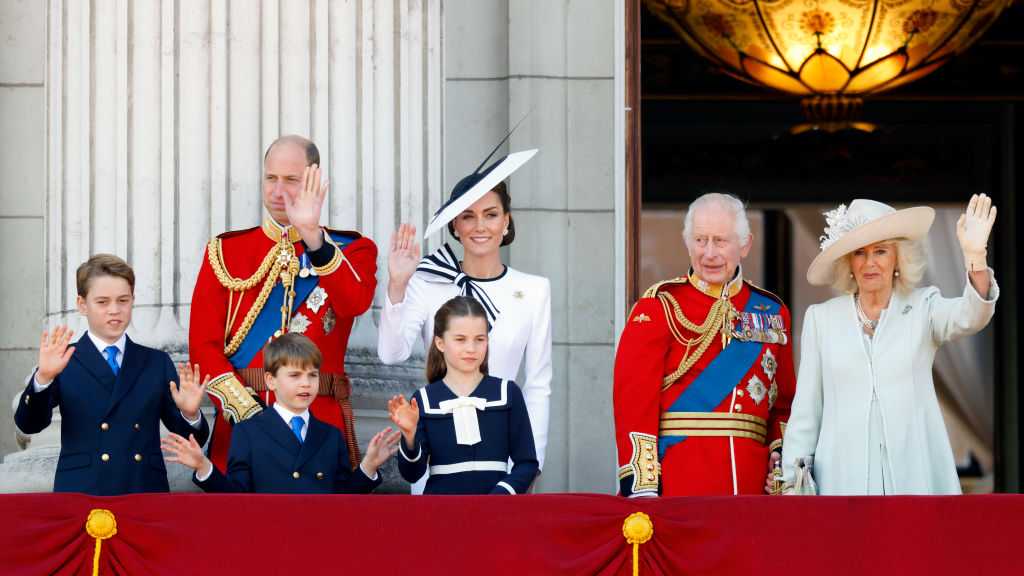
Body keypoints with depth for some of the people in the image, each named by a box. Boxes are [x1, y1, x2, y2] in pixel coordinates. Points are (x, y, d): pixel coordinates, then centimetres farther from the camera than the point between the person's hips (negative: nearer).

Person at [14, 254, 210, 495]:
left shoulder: (157, 363, 12)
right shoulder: (65, 362, 6)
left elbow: (191, 440, 10)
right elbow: (29, 424, -7)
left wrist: (190, 415, -12)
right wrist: (43, 377, -24)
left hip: (147, 492, 2)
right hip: (81, 494, -2)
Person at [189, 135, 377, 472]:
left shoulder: (351, 250, 7)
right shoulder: (225, 251, 9)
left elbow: (355, 303, -16)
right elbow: (204, 345, 2)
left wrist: (313, 236, -25)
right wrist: (246, 412, -11)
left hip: (322, 421, -1)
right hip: (241, 417, 1)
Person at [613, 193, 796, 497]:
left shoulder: (772, 312, 13)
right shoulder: (658, 307, 0)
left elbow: (784, 404, 16)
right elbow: (633, 399, -6)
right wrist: (641, 488, -15)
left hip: (752, 481, 4)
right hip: (677, 480, -4)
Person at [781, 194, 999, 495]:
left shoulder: (923, 307, 6)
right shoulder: (821, 318, 9)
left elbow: (969, 318, -15)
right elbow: (806, 410, 10)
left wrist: (975, 257, -32)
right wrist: (793, 479, 5)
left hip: (914, 476, -1)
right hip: (843, 477, 1)